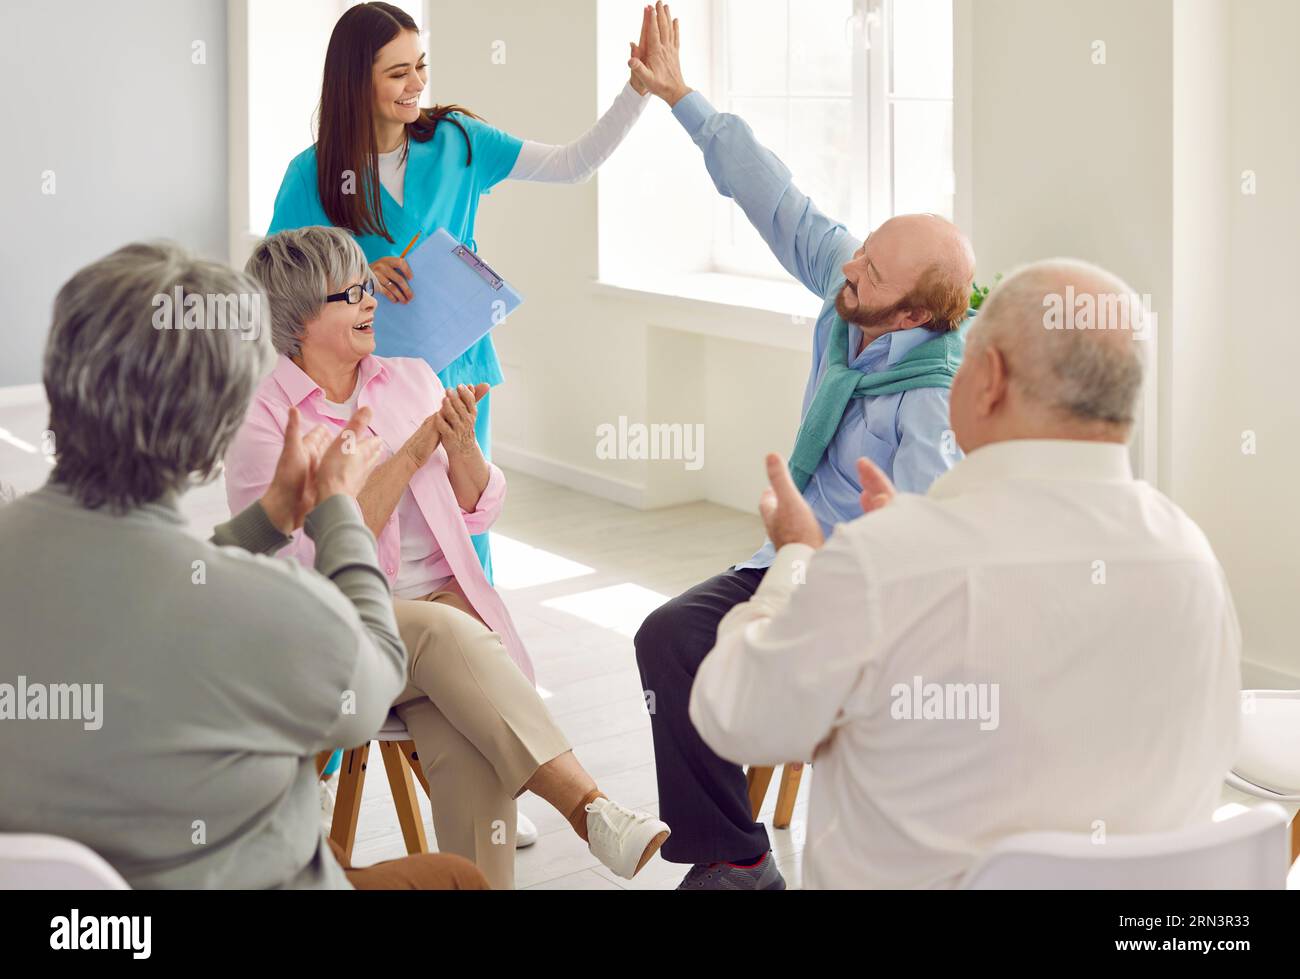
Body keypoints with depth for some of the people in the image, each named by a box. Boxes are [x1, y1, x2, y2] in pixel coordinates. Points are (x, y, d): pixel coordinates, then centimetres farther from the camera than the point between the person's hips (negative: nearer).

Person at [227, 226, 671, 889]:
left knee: (466, 750, -29)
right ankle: (588, 807, -40)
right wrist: (412, 453, -14)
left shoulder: (413, 379, 12)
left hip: (445, 602, 4)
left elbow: (480, 513, 14)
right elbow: (317, 558, -14)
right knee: (448, 633, -36)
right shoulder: (260, 419, -3)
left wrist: (462, 445, -7)